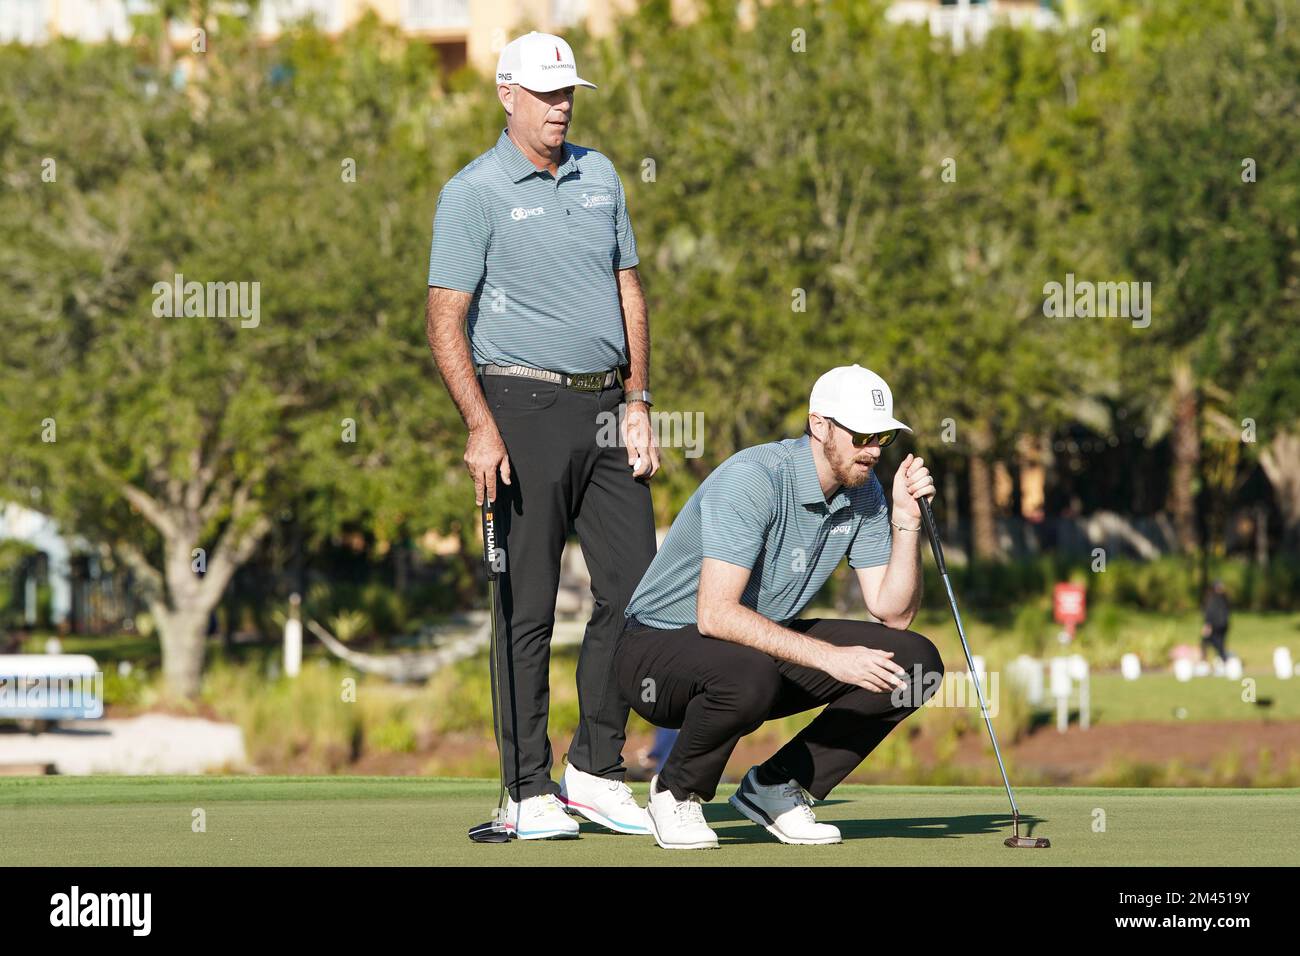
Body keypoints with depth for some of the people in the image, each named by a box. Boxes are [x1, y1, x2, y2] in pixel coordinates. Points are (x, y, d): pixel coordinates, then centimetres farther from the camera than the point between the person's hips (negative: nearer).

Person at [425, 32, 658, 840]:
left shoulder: (601, 177, 13)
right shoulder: (474, 193, -5)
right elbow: (447, 320, -9)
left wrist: (637, 402, 8)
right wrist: (481, 428, -19)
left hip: (605, 408, 6)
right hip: (526, 406, -6)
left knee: (636, 589, 5)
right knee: (528, 607, -3)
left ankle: (596, 770, 16)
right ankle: (528, 791, 2)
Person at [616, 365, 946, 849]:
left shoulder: (863, 491, -1)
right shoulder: (752, 479, -26)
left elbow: (893, 612, -3)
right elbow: (715, 613, -35)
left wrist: (906, 520, -17)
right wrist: (829, 657, -39)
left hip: (766, 643, 8)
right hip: (659, 645, -8)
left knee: (915, 660, -7)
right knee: (748, 676, -42)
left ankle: (777, 788, 2)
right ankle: (677, 792, -10)